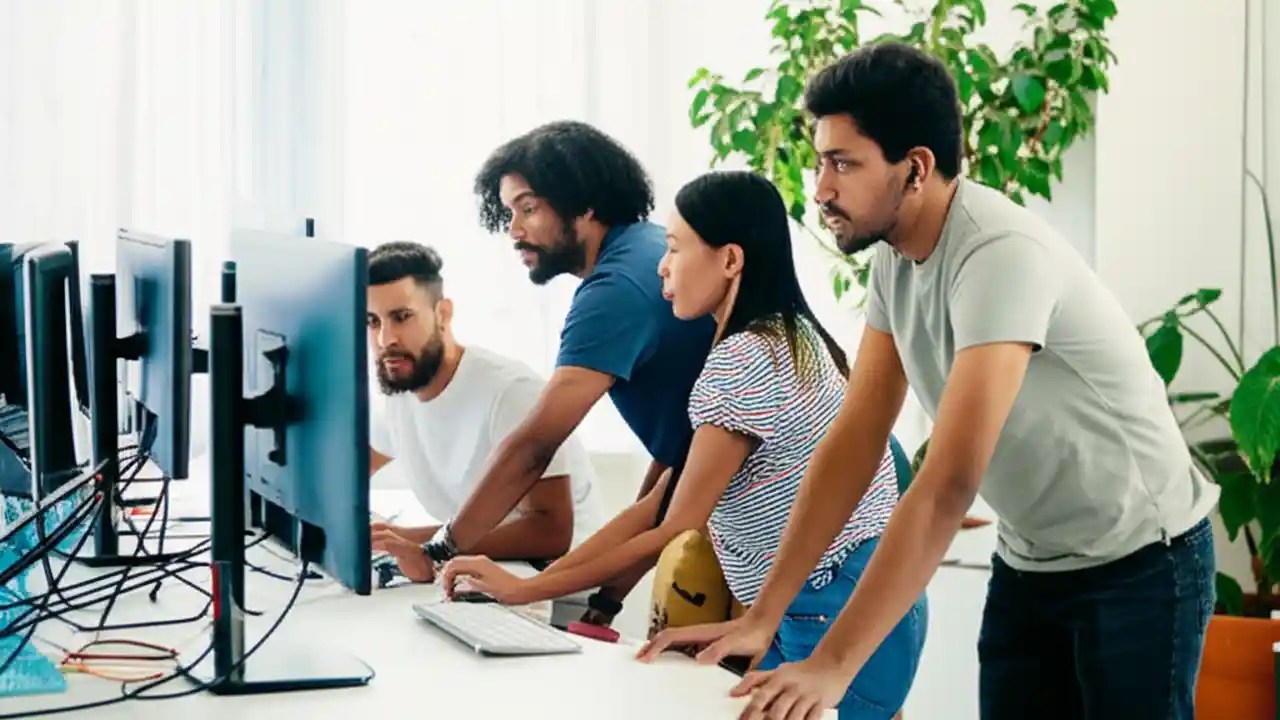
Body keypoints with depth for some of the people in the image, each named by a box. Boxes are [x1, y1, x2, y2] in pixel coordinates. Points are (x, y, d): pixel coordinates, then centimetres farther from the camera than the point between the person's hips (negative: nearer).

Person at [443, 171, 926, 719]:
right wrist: (531, 580, 5)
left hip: (839, 617, -10)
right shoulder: (785, 339, 14)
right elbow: (661, 502, 11)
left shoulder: (740, 361, -18)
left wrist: (524, 590, -8)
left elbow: (673, 533, -15)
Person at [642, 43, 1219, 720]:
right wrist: (760, 618, -11)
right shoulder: (896, 256, -4)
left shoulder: (1000, 255, -29)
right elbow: (854, 441, -4)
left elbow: (950, 484, -35)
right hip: (1029, 561, 7)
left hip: (1139, 563, -7)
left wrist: (831, 665, -39)